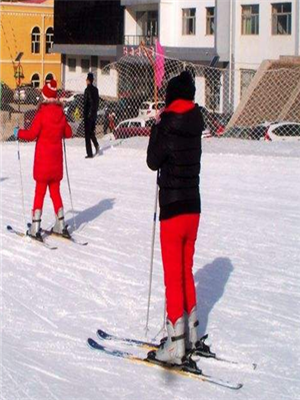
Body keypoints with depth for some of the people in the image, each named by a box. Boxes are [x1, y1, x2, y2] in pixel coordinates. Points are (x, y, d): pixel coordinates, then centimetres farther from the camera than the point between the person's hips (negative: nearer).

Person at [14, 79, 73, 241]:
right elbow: (68, 133, 11)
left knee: (40, 192, 0)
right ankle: (61, 225, 16)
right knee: (55, 191, 15)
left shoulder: (42, 113, -15)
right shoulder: (61, 113, 1)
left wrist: (18, 133, 2)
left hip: (43, 159, -5)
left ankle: (35, 228, -2)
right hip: (56, 160, 5)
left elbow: (32, 134, -15)